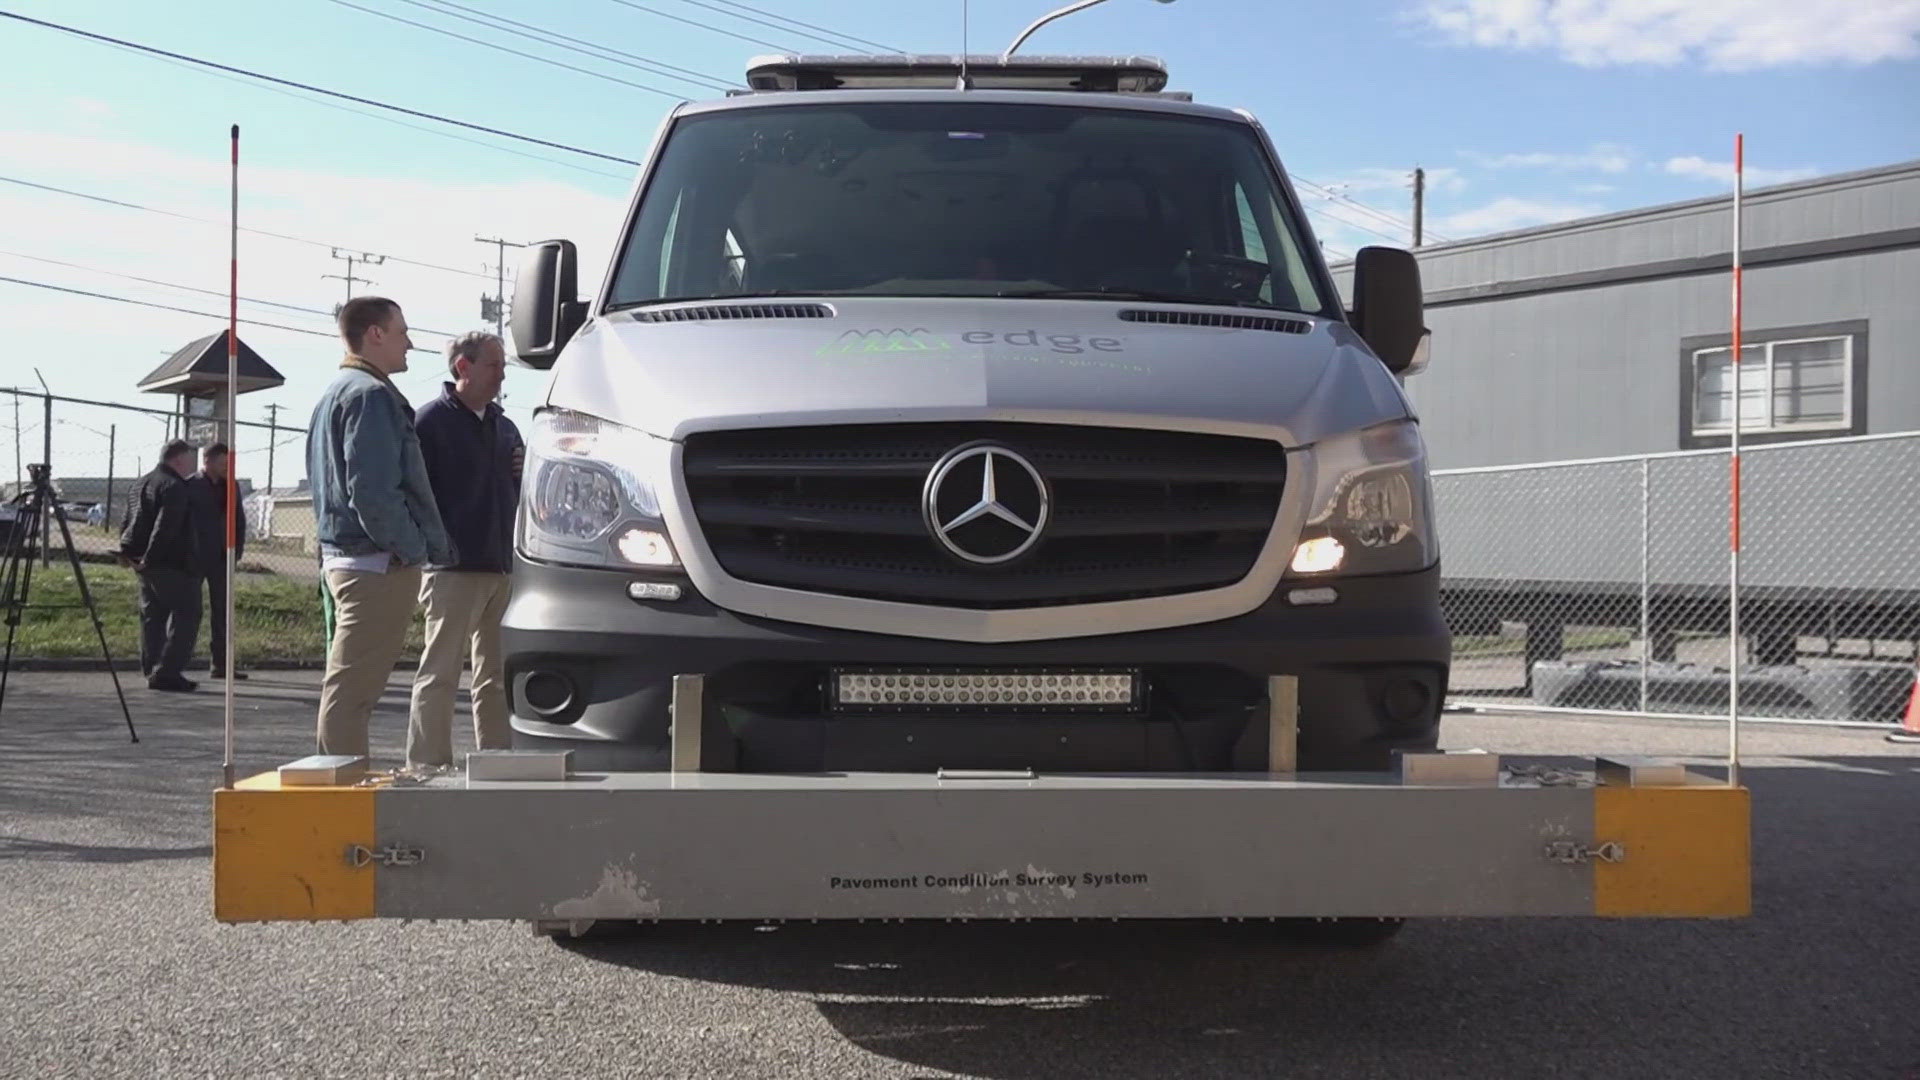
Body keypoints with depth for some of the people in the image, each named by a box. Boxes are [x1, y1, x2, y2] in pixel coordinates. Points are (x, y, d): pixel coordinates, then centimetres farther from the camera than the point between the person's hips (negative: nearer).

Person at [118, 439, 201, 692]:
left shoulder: (143, 483, 17)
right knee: (185, 615, -5)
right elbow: (165, 527, -22)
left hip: (147, 564, 10)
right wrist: (149, 557, -20)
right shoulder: (175, 487, -14)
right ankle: (167, 672, -11)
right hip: (171, 564, -10)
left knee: (153, 615, 13)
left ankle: (152, 670, 15)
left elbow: (131, 518, 20)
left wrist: (126, 550, 18)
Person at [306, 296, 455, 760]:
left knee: (347, 687, 15)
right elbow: (372, 491, -22)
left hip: (340, 557, 11)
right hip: (380, 563, -11)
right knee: (352, 687, -8)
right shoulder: (370, 394, -12)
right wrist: (413, 548, -15)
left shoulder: (333, 395, 21)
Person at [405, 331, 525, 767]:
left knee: (496, 678, 11)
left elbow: (517, 493, 27)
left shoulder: (504, 426, 19)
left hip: (501, 567, 7)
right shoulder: (432, 420, -4)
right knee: (439, 677, -5)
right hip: (454, 568, -7)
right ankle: (427, 770, -2)